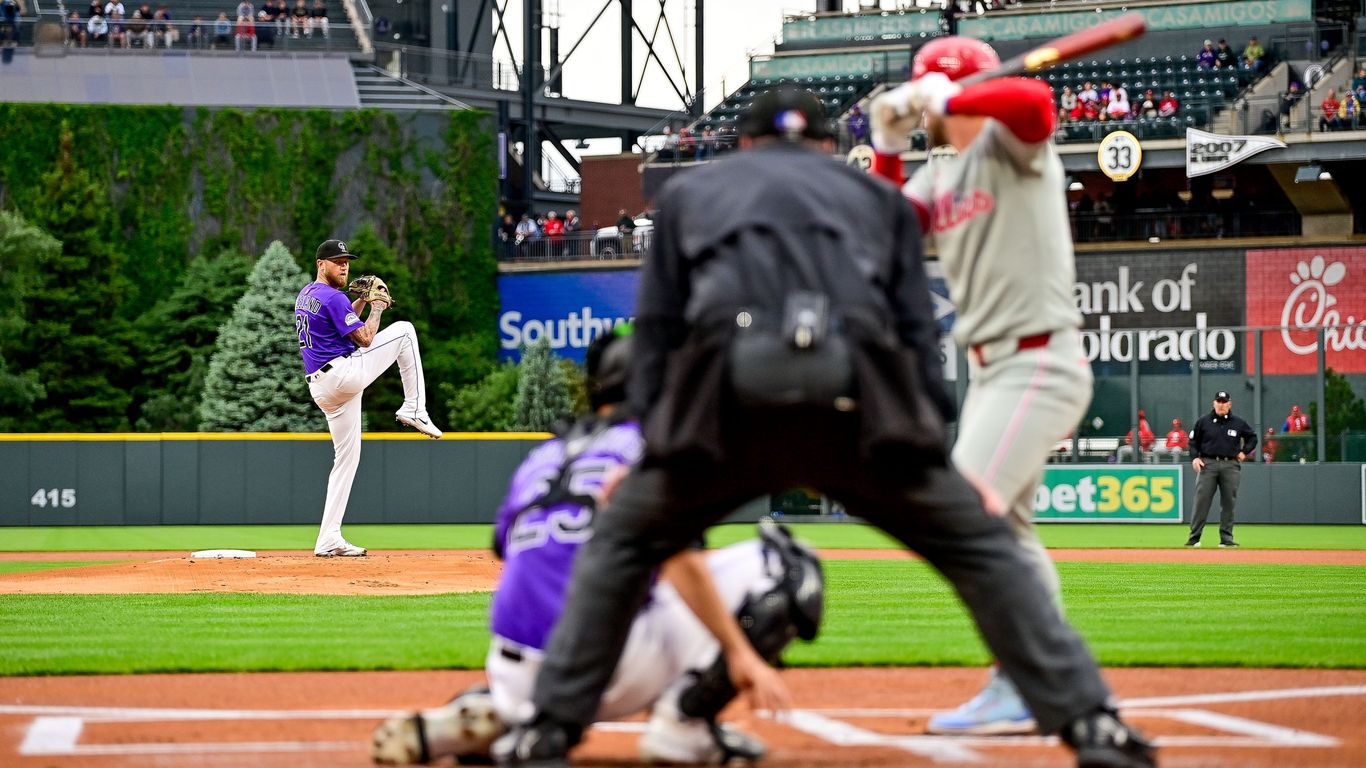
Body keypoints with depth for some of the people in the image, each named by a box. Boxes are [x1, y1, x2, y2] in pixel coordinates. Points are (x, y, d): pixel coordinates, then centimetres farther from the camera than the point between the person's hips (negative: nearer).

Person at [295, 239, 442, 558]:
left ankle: (328, 540, 7)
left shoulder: (305, 295, 18)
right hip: (345, 373, -9)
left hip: (320, 387, 9)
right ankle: (415, 409, 0)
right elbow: (365, 338, -11)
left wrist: (362, 301, 17)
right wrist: (377, 306, 3)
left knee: (346, 459, 12)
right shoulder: (333, 298, -11)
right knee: (404, 329, 4)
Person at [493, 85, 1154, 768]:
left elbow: (657, 332, 23)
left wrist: (648, 446, 20)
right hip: (857, 397, 0)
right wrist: (949, 465, 18)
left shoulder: (689, 191, 34)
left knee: (621, 545, 22)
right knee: (981, 545, 12)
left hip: (727, 385, 0)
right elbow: (917, 337, 21)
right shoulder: (876, 198, 33)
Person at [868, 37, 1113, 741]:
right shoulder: (937, 179, 15)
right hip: (991, 370, 10)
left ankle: (1019, 689, -17)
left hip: (1038, 364, -10)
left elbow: (1035, 101, -32)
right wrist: (886, 149, -7)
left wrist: (948, 102, -24)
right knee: (1007, 532, 15)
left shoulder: (1009, 144, -10)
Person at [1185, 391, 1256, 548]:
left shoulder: (1238, 423, 8)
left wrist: (1244, 452, 7)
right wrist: (1195, 457, -2)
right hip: (1208, 464, -1)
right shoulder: (1204, 421, 6)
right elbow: (1193, 440, 12)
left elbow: (1252, 437, 21)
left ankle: (1226, 538, 7)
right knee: (1201, 501, -6)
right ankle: (1194, 537, -4)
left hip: (1231, 466, 1)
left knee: (1228, 503, 1)